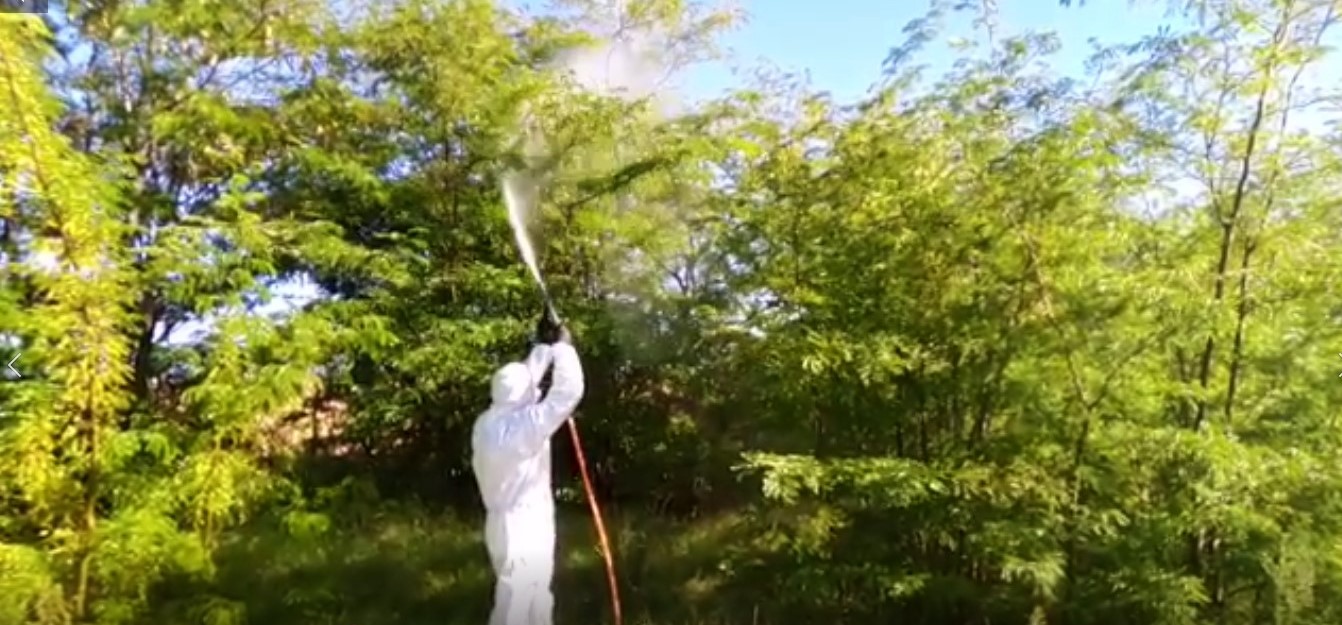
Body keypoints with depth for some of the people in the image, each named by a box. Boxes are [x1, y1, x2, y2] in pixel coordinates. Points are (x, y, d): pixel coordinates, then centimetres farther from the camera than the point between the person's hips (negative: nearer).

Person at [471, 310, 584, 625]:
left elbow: (524, 379, 14)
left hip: (507, 525, 9)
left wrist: (544, 346, 13)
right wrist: (563, 346, -11)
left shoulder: (487, 423, 1)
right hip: (525, 531, -9)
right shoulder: (523, 426, -24)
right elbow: (569, 391, -24)